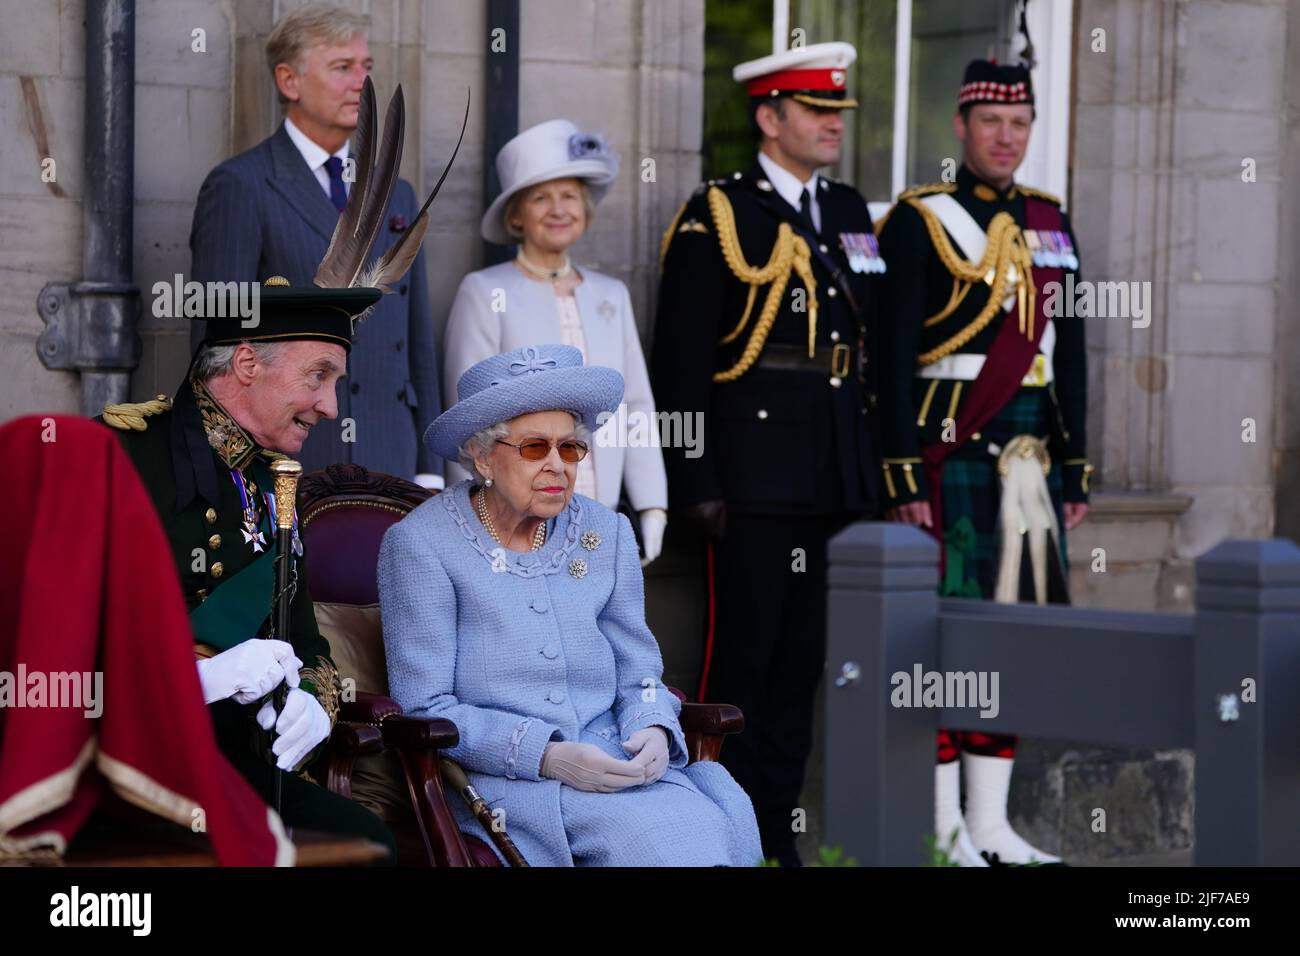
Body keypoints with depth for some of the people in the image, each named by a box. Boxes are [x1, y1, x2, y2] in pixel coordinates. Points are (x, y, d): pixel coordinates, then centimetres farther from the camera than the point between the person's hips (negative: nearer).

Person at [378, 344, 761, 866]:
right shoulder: (419, 544, -1)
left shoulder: (607, 534, 14)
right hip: (502, 783, -5)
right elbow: (425, 707, -5)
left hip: (614, 765, 5)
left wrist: (653, 732, -8)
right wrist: (546, 756, -17)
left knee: (703, 837, -28)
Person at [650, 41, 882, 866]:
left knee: (802, 660, 10)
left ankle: (779, 829, 17)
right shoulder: (717, 216, -4)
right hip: (756, 479, -6)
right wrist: (698, 484, -13)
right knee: (742, 658, -2)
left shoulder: (850, 213, 15)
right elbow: (681, 360, -8)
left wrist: (872, 472, 13)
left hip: (834, 480, 6)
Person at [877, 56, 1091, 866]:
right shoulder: (920, 221, -3)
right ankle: (942, 829, 0)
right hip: (951, 454, -6)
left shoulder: (1050, 225, 15)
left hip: (1033, 456, 6)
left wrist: (1075, 468, 14)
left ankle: (991, 823, 13)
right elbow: (894, 356, -7)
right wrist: (904, 479, -12)